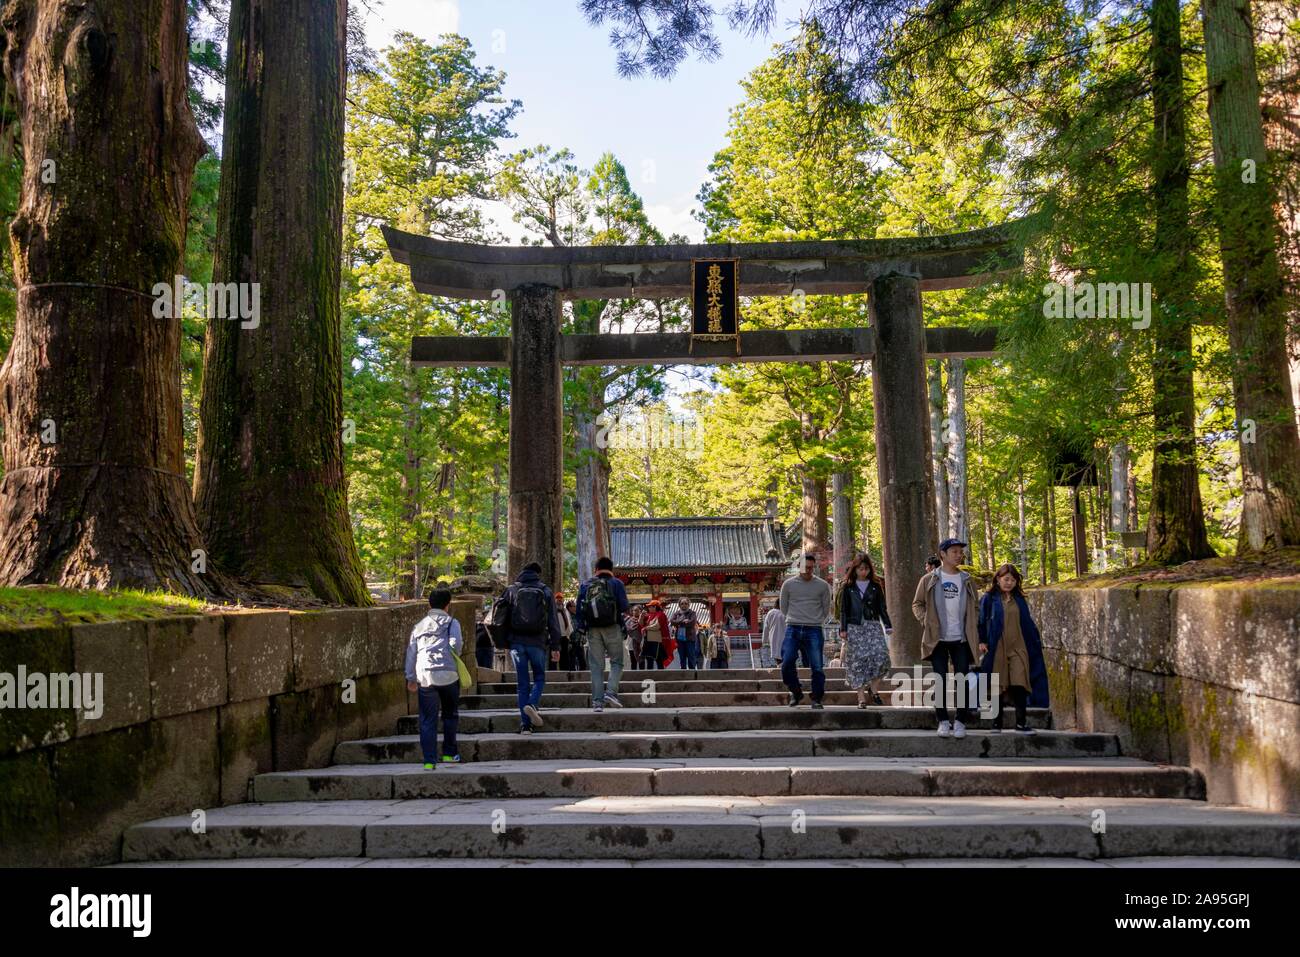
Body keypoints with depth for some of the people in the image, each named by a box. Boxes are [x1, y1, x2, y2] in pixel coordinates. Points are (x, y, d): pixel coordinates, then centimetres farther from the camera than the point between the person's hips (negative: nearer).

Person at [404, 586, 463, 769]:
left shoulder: (419, 625, 16)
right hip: (448, 674, -2)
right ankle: (449, 753, 20)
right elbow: (455, 643, -10)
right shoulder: (451, 622, 6)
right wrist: (454, 658, 11)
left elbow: (411, 652, 16)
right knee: (450, 714, 17)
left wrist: (410, 678, 23)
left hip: (424, 677, 2)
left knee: (427, 720, 5)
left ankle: (429, 761, 1)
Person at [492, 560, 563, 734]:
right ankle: (532, 704, -16)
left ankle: (525, 724, 4)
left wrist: (502, 638, 11)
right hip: (537, 642, -1)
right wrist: (555, 645, 5)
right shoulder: (546, 591, 3)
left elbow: (500, 616, 2)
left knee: (523, 683, 7)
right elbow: (553, 620, 1)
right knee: (539, 677, 13)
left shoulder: (512, 590, 5)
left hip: (516, 642, 1)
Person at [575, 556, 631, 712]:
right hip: (612, 628, -3)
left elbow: (579, 607, 5)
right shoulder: (616, 583, 1)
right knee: (616, 661, 7)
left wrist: (581, 626, 11)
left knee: (596, 665, 5)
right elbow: (624, 607, -6)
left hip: (592, 629, 3)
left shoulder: (585, 584, 10)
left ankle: (597, 701, 1)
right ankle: (611, 692, -13)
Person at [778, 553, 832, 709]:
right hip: (793, 630, 1)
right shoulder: (788, 584, 7)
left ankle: (817, 700, 9)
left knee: (817, 667, -4)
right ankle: (796, 693, 10)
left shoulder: (822, 585, 6)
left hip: (814, 631, 0)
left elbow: (826, 610, 14)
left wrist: (814, 622, 11)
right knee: (787, 663, -11)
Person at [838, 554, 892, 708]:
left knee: (879, 654, -18)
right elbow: (843, 610, 6)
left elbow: (882, 608, 13)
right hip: (854, 627, -1)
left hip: (873, 626, 1)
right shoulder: (848, 588, 7)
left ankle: (872, 686, 0)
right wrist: (843, 629, -3)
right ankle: (861, 697, -2)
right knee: (857, 660, -6)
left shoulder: (876, 587, 12)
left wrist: (888, 626, 3)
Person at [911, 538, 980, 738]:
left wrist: (973, 628, 3)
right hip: (938, 639, -2)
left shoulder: (966, 581, 8)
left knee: (962, 680, 0)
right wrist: (926, 621, -5)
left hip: (961, 639, 2)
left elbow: (975, 609, 16)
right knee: (940, 680, -1)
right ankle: (943, 721, 8)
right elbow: (917, 604, 8)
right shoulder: (929, 580, 2)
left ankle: (959, 722, 9)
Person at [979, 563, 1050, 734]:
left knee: (1020, 684, -11)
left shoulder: (1019, 600, 13)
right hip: (997, 649, -2)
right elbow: (981, 621, 1)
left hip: (1018, 649, 2)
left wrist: (1036, 639, 13)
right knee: (998, 686, 4)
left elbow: (1027, 622, 18)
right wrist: (981, 641, -7)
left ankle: (1021, 723, -7)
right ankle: (997, 723, 13)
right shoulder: (989, 599, 2)